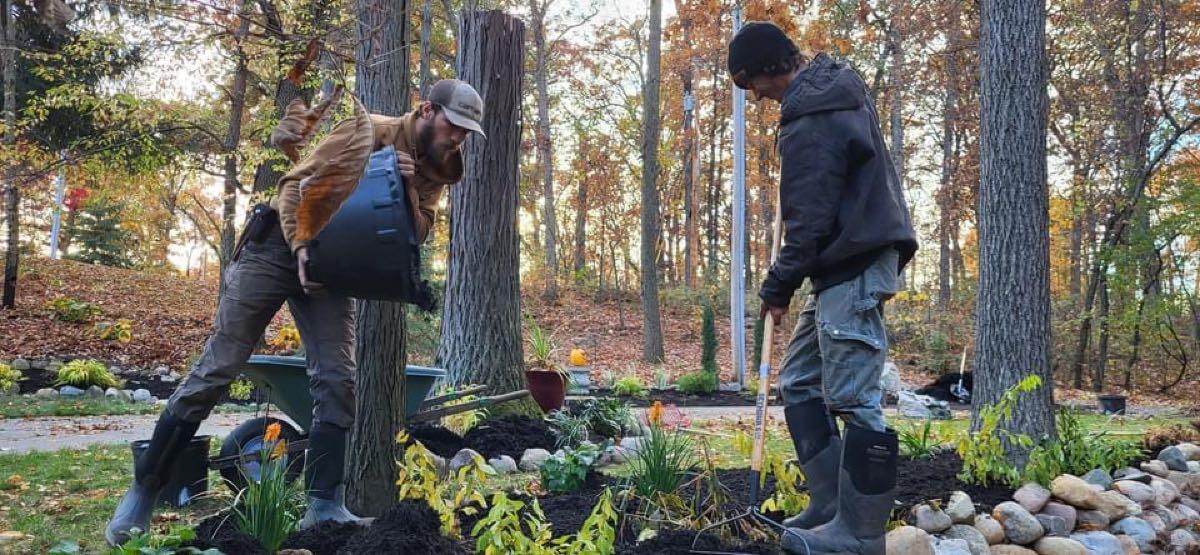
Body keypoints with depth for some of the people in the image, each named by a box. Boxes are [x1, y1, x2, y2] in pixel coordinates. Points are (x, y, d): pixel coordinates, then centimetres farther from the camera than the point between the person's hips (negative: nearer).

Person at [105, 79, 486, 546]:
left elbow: (417, 235, -5)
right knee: (218, 367, -5)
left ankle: (324, 506, 2)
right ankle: (144, 489, 6)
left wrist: (406, 187, -22)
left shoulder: (435, 170, 2)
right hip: (281, 245, -5)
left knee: (336, 380, -4)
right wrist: (302, 248, -29)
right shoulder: (370, 131, -16)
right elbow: (295, 183, -16)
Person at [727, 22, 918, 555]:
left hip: (853, 268, -11)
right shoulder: (836, 85, 14)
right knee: (799, 381, 14)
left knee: (852, 400, -7)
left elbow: (809, 220, -18)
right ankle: (830, 505, 19)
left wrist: (778, 286, -9)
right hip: (845, 264, 11)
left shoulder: (810, 120, -17)